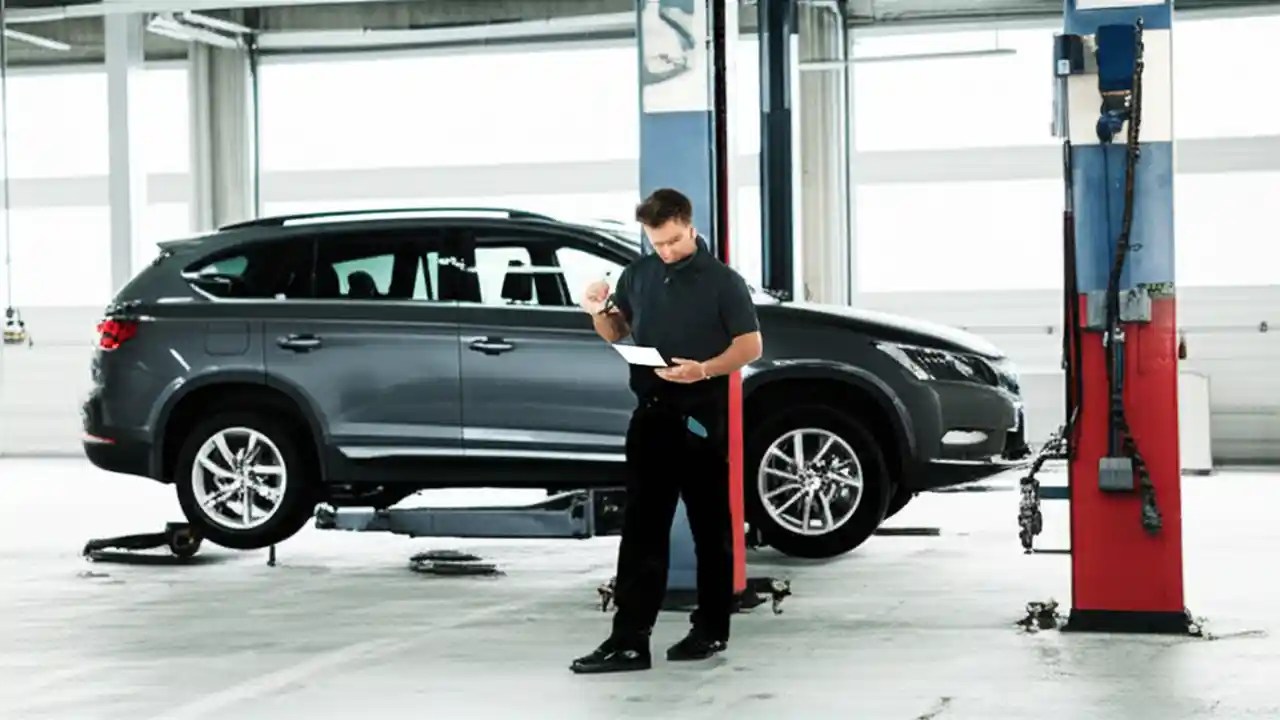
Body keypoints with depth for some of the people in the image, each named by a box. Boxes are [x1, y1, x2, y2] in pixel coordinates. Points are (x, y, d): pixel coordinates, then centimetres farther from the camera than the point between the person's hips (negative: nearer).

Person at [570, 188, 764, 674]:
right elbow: (618, 334, 20)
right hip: (650, 413, 4)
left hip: (700, 415, -4)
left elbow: (751, 345, -6)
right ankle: (629, 640, -2)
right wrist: (600, 311, -3)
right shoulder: (638, 274, 10)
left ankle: (711, 631, 16)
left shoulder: (722, 280, -4)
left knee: (709, 527, 5)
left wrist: (704, 370, -22)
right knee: (641, 529, 0)